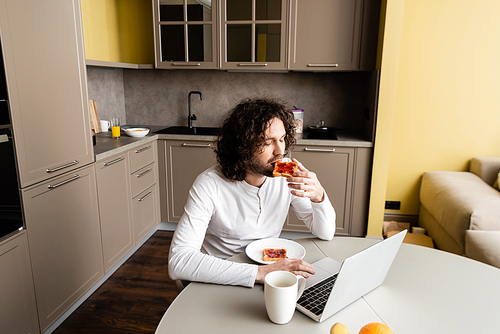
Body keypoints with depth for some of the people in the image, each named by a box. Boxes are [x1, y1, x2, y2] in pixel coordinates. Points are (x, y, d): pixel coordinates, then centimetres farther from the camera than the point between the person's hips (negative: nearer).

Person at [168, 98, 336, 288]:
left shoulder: (286, 176, -9)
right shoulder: (209, 185, -21)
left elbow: (326, 234, 0)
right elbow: (178, 262, -30)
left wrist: (319, 197, -23)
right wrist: (259, 273, -35)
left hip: (268, 269, 3)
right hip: (221, 280, -3)